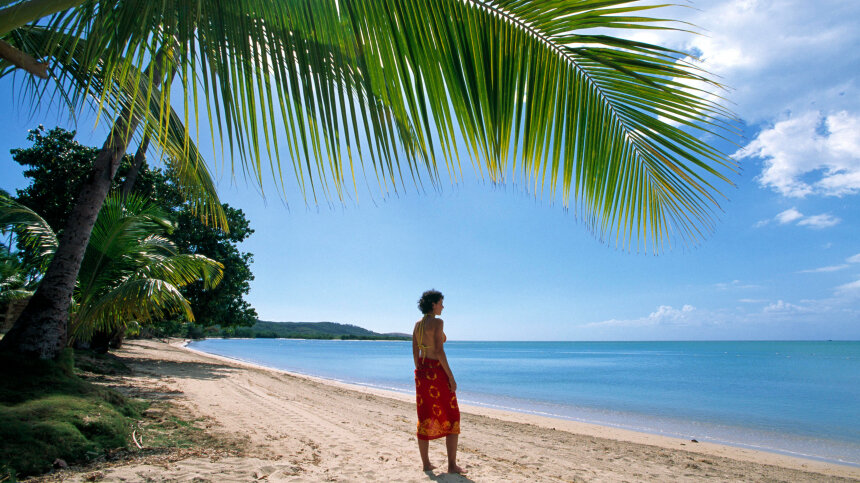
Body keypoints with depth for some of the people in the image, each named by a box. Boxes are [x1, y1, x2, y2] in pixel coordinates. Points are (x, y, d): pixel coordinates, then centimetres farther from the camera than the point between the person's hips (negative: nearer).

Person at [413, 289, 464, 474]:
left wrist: (420, 374, 19)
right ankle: (452, 464, 9)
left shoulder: (417, 325, 9)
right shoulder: (437, 322, -14)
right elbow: (439, 351, -20)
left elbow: (415, 352, 11)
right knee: (452, 418, 6)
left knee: (425, 418, 12)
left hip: (422, 371, 8)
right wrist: (451, 377, -15)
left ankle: (426, 463, 20)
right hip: (437, 372, -8)